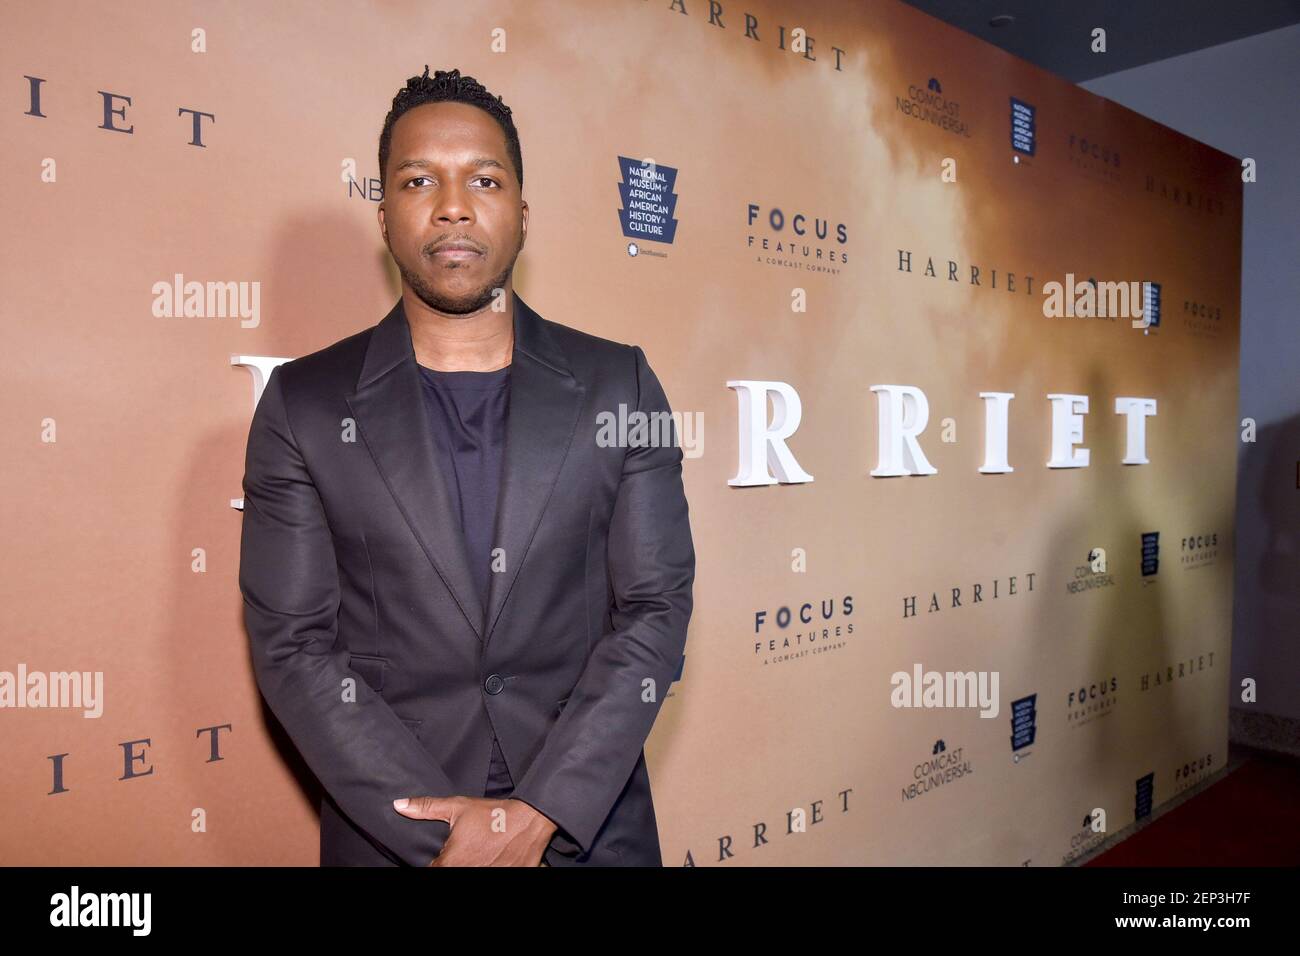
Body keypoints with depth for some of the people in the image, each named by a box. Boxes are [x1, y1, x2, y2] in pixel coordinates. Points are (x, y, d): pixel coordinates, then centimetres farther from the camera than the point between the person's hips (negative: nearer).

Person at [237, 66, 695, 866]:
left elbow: (657, 607, -7)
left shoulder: (618, 384, -4)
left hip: (589, 824, 1)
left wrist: (541, 815, -15)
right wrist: (445, 829, -14)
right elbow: (292, 644, -7)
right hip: (395, 838, 0)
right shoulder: (305, 404, -4)